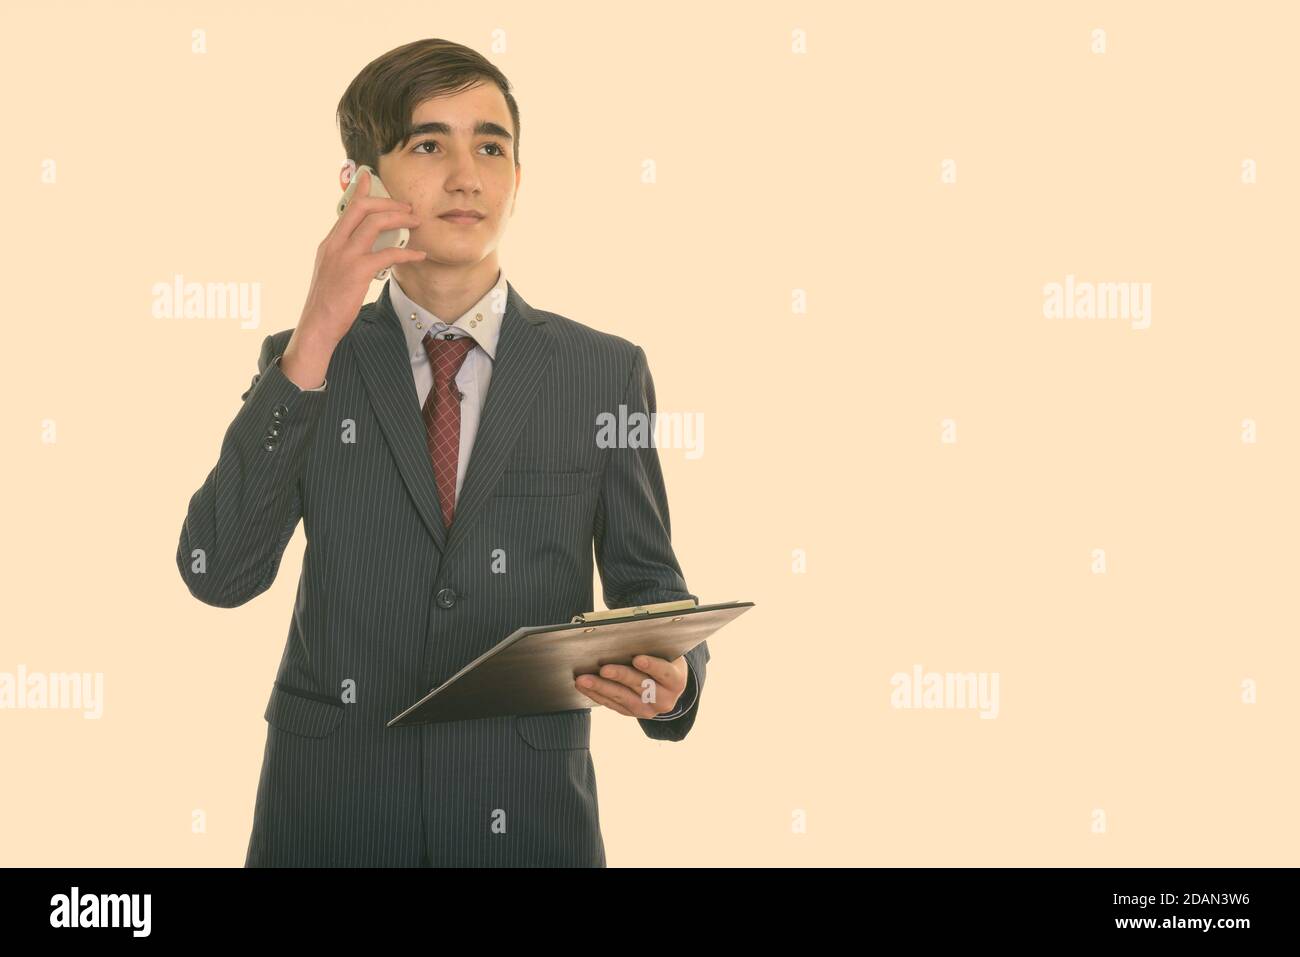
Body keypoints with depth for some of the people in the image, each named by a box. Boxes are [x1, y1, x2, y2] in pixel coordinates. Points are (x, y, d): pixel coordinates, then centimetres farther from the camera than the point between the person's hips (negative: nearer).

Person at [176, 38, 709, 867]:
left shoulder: (604, 374, 1)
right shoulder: (301, 364, 2)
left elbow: (646, 580, 5)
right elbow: (219, 573, -11)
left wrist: (673, 672, -18)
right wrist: (315, 340, -17)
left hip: (526, 814, 0)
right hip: (329, 813, 0)